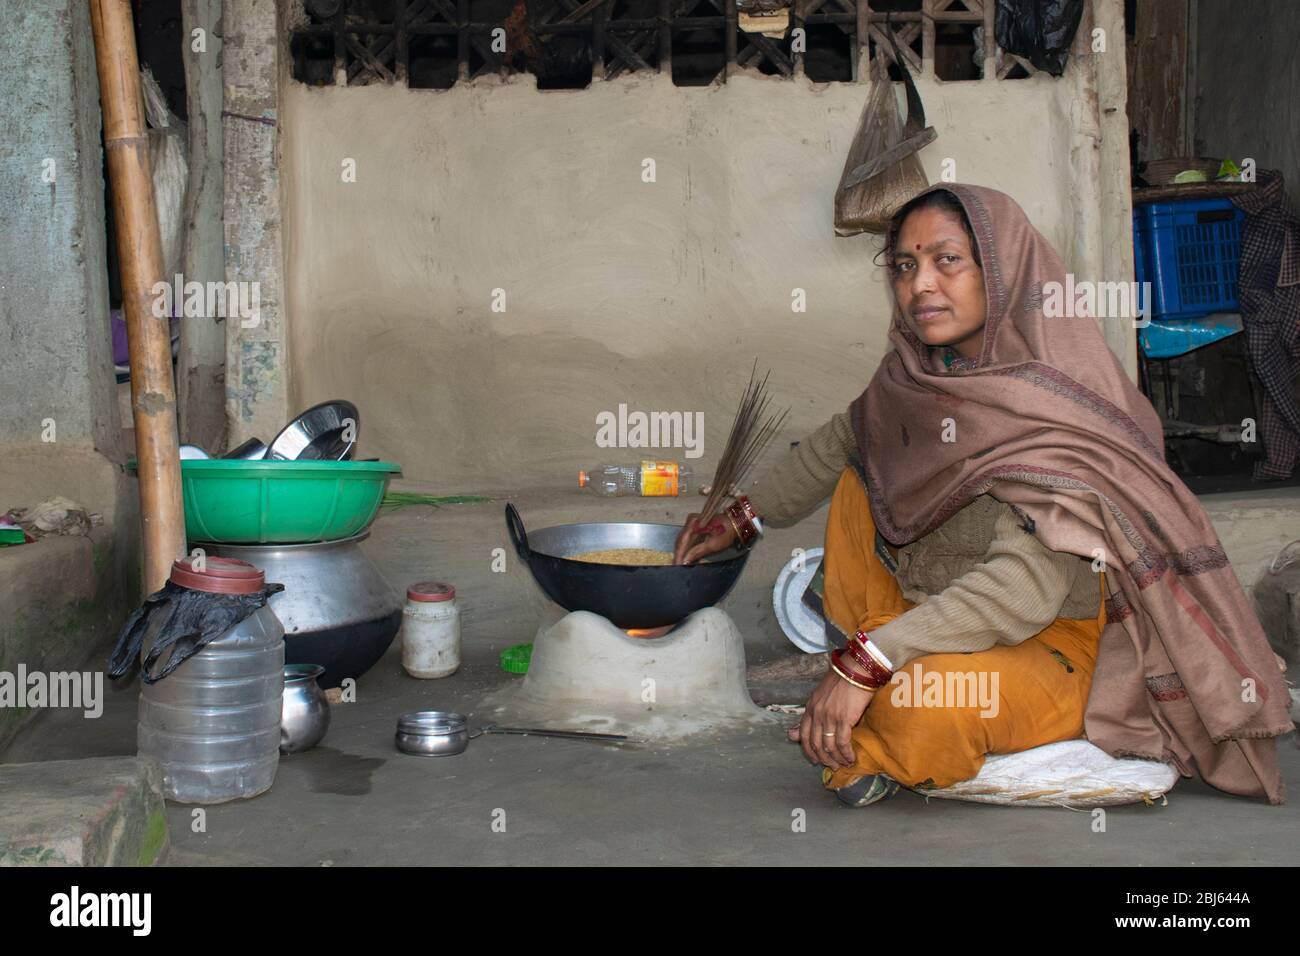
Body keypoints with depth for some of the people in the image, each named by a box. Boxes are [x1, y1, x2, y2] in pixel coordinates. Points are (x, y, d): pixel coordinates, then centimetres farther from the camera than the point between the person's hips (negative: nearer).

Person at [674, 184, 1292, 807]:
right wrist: (740, 521, 18)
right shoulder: (914, 374, -2)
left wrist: (866, 661, -36)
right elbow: (835, 444, 20)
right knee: (858, 484, 7)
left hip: (1051, 648, -8)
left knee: (924, 706, -36)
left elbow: (1029, 584, -34)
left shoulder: (1057, 402, -24)